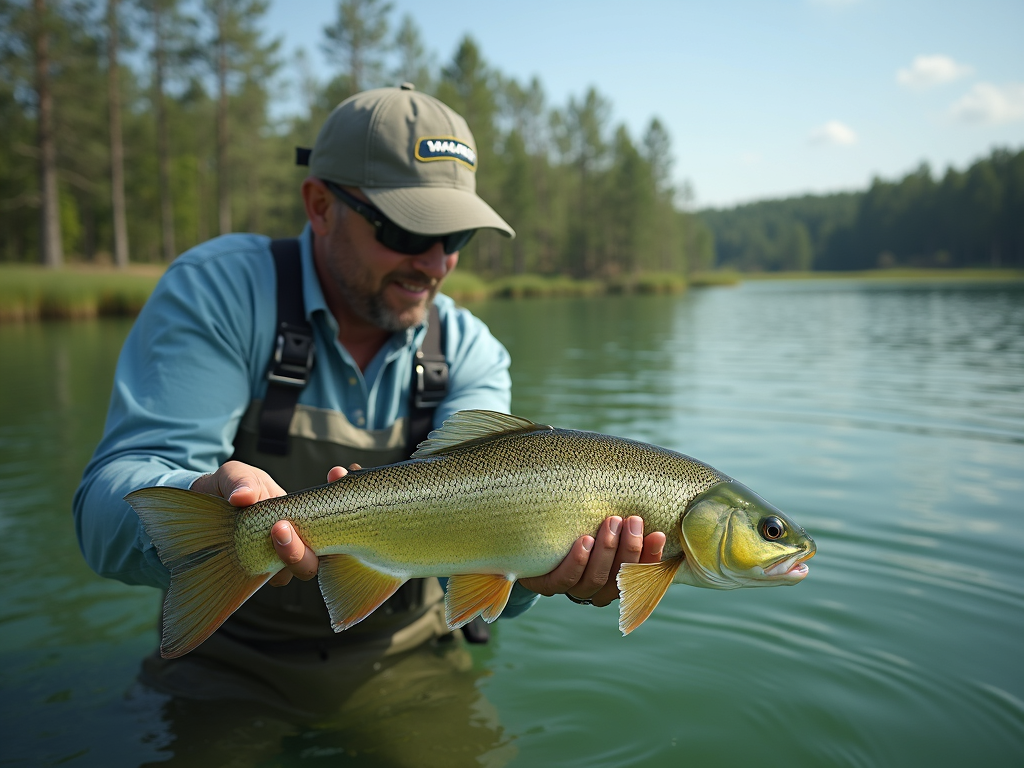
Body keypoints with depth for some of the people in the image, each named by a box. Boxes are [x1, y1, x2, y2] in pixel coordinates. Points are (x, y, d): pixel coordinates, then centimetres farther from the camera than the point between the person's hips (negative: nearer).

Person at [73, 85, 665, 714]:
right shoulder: (218, 289, -13)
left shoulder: (468, 351, -3)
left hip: (402, 657, 2)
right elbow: (111, 502, -20)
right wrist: (207, 506, -42)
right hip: (229, 667, -1)